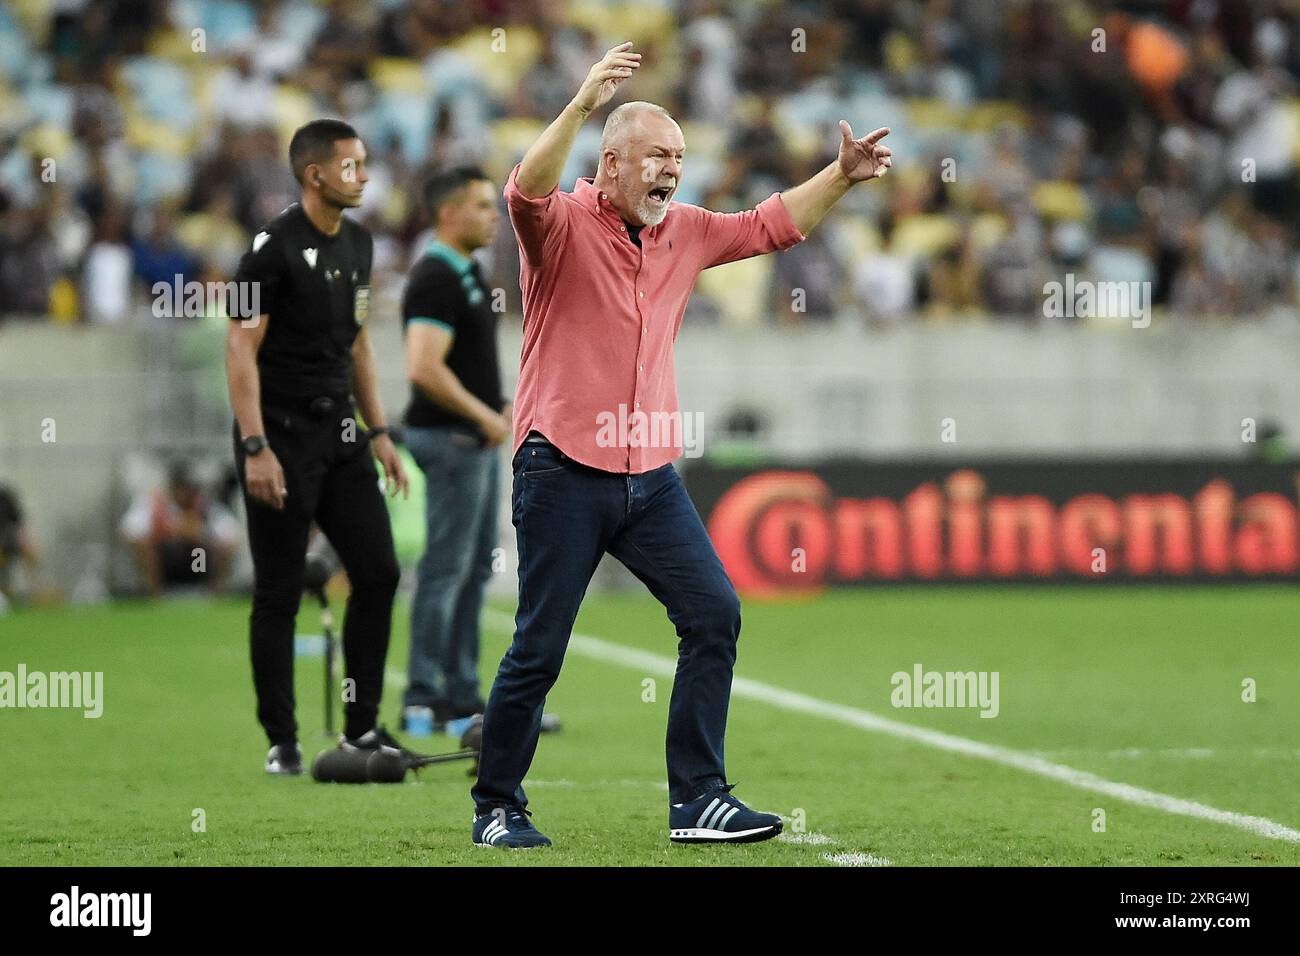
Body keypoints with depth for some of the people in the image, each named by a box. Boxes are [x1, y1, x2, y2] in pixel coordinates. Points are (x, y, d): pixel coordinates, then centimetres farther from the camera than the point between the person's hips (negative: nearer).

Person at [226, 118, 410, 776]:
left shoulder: (356, 243, 11)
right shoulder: (274, 247, -14)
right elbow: (241, 351, -16)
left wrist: (378, 432, 15)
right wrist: (255, 449, -22)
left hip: (339, 432, 7)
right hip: (281, 433, -7)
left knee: (378, 573, 3)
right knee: (279, 593, -1)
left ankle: (361, 728, 12)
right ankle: (282, 742, 6)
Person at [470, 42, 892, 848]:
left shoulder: (686, 233, 11)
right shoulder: (563, 224, -7)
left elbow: (775, 224, 20)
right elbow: (527, 192, -28)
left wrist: (841, 176, 5)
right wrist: (582, 106, -40)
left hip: (652, 477, 6)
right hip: (564, 472, -6)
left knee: (714, 612, -3)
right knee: (538, 649, -3)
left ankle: (699, 800, 2)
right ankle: (497, 809, 12)